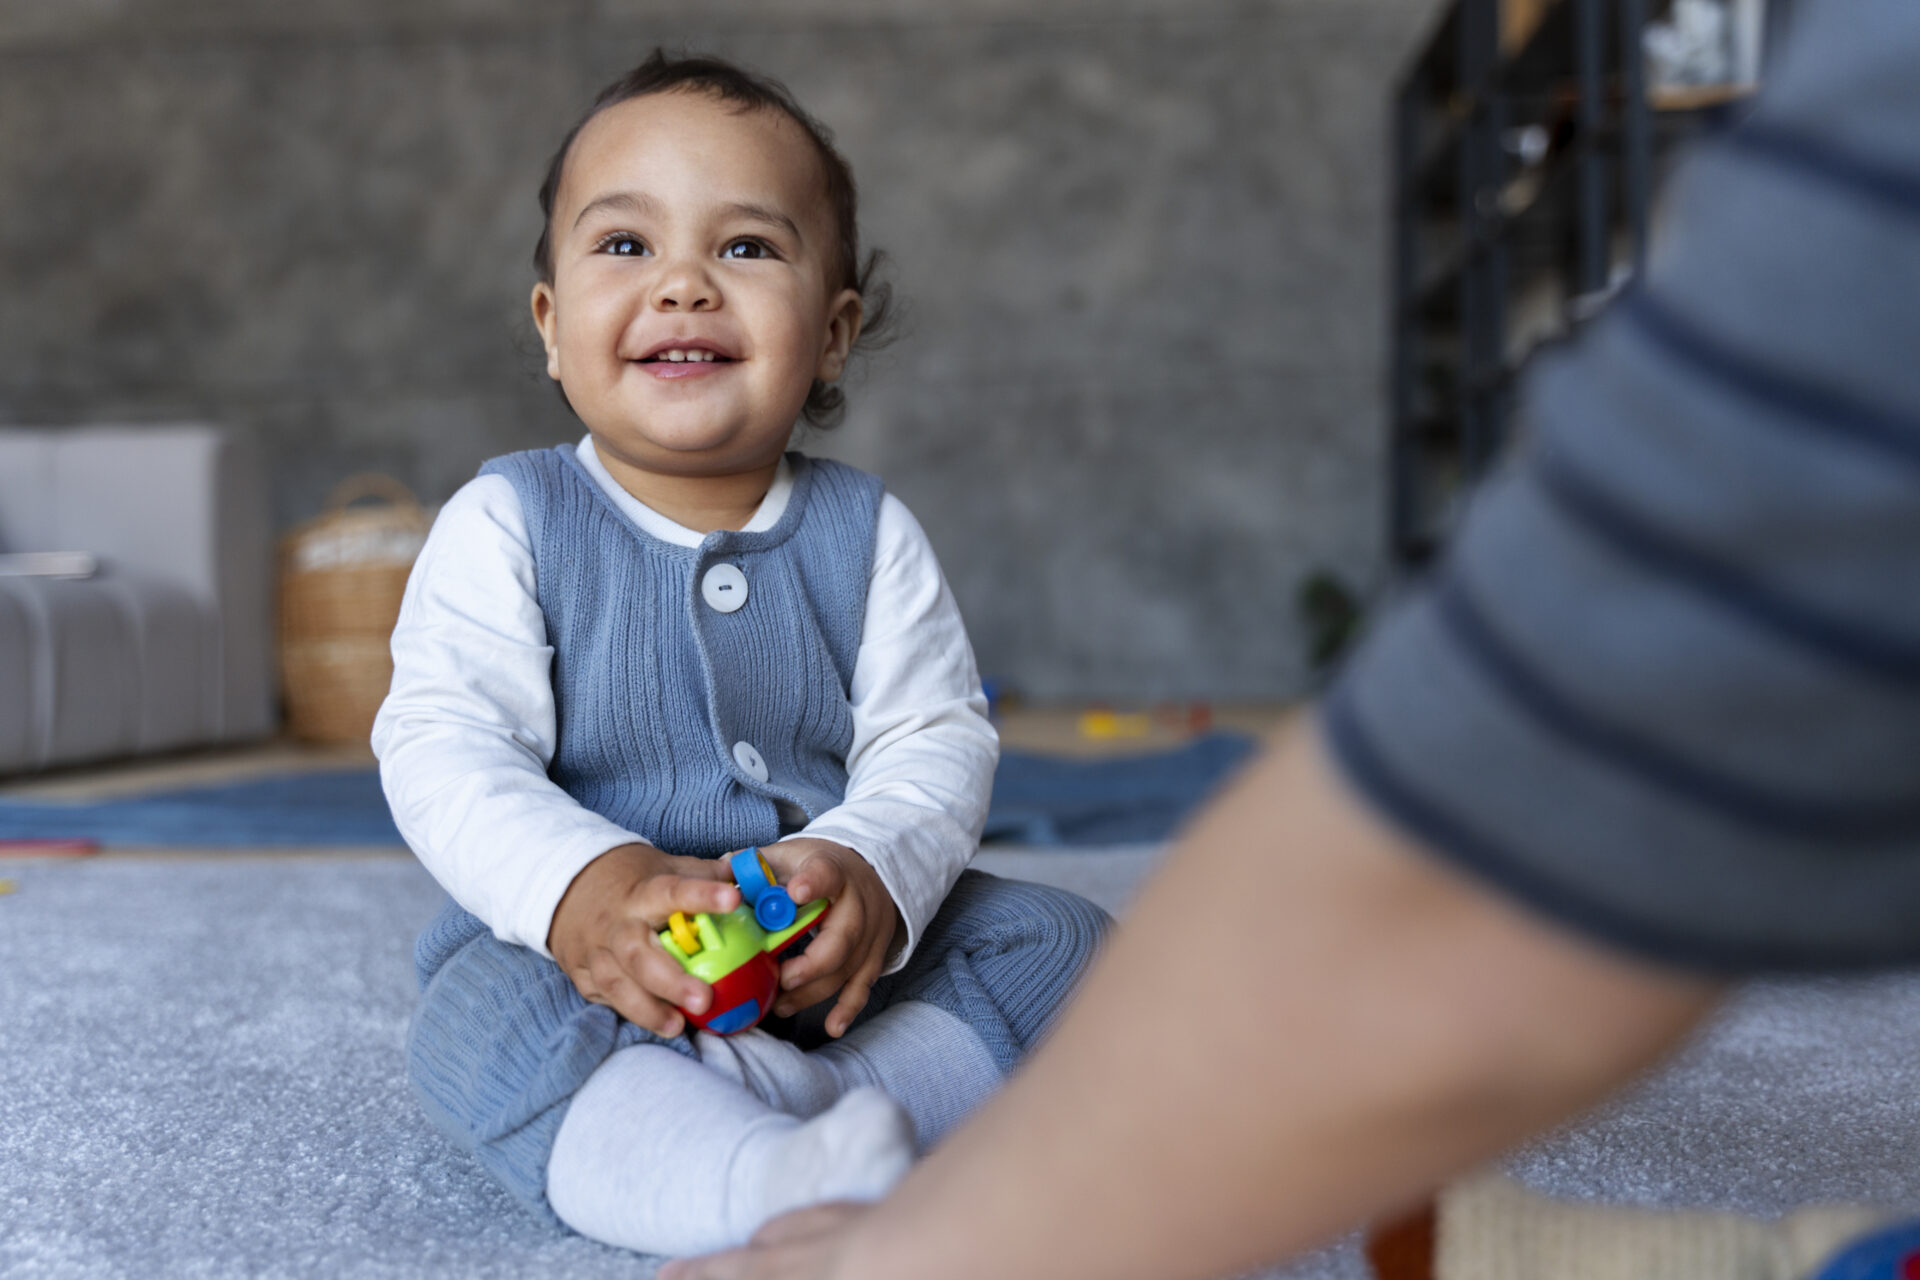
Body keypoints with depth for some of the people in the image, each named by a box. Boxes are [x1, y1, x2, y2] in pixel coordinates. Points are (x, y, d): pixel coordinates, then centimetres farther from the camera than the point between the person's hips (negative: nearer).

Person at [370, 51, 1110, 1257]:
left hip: (826, 959, 3)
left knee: (1061, 938, -12)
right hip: (565, 944, -2)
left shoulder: (869, 534, 0)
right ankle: (769, 1184, -51)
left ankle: (832, 1106, -32)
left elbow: (936, 740, -4)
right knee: (483, 1019, -33)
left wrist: (869, 869, -27)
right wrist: (578, 885, -33)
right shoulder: (506, 525, -5)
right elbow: (442, 749, -14)